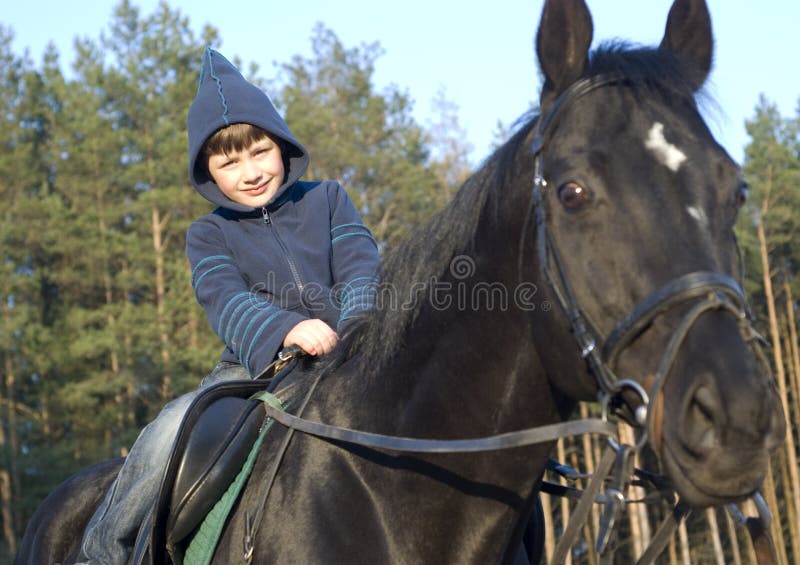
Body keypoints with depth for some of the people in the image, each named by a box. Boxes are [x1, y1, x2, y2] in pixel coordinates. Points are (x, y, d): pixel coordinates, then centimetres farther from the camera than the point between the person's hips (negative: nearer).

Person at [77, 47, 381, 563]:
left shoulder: (327, 200, 11)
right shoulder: (210, 236, 7)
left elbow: (361, 269, -3)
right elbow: (227, 302, -13)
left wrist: (358, 328, -27)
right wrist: (287, 329, -36)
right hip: (254, 367, -1)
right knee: (172, 430, -25)